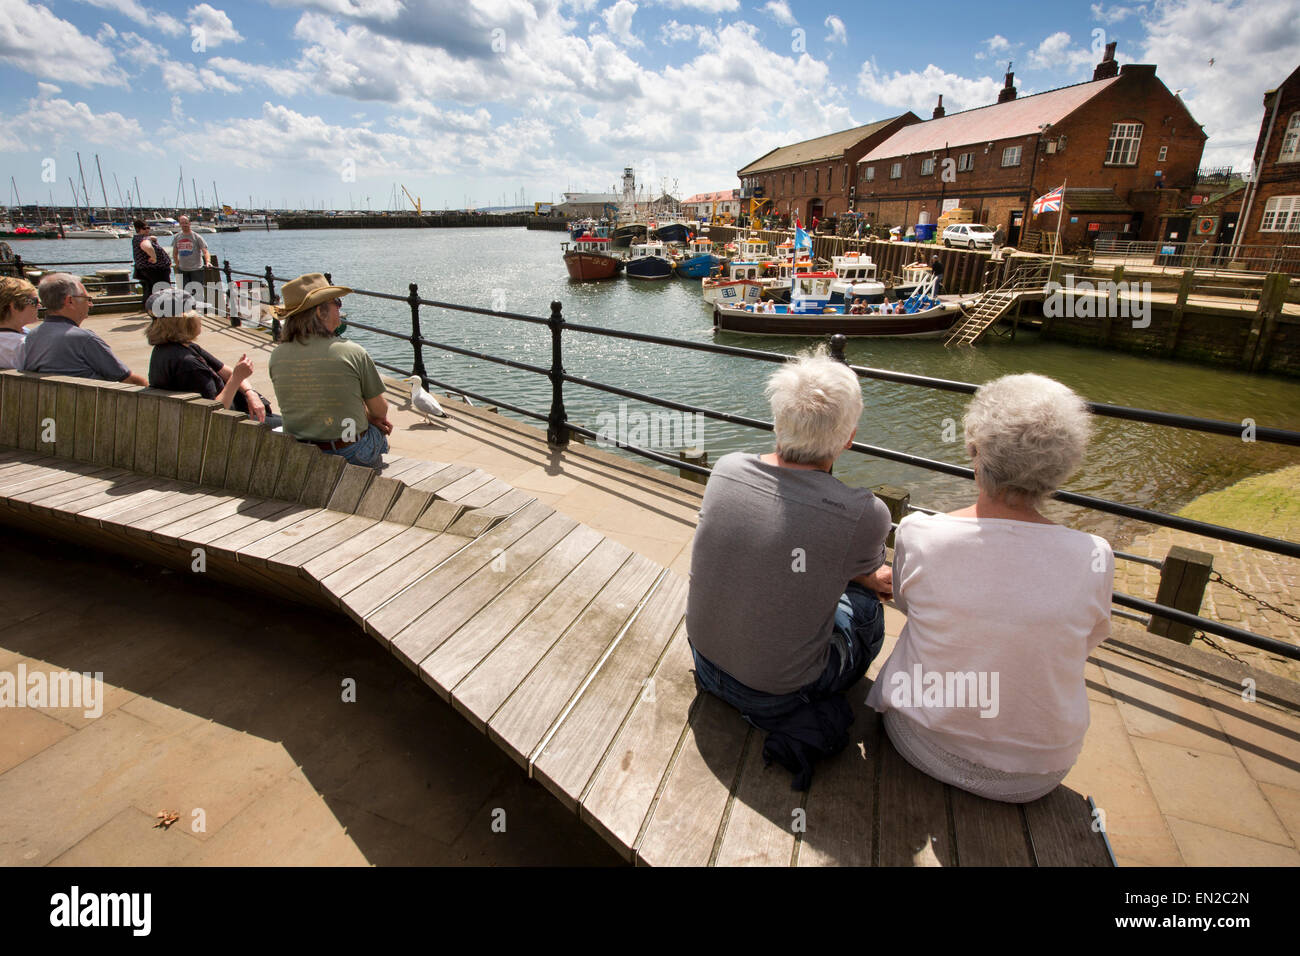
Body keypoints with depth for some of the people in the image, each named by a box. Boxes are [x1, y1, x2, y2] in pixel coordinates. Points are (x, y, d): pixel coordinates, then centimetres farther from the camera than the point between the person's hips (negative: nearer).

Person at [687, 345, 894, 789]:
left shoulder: (726, 469, -15)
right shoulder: (865, 515, -29)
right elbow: (867, 571, -4)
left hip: (705, 654, 4)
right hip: (775, 689, -3)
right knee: (867, 606, 23)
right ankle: (803, 719, 17)